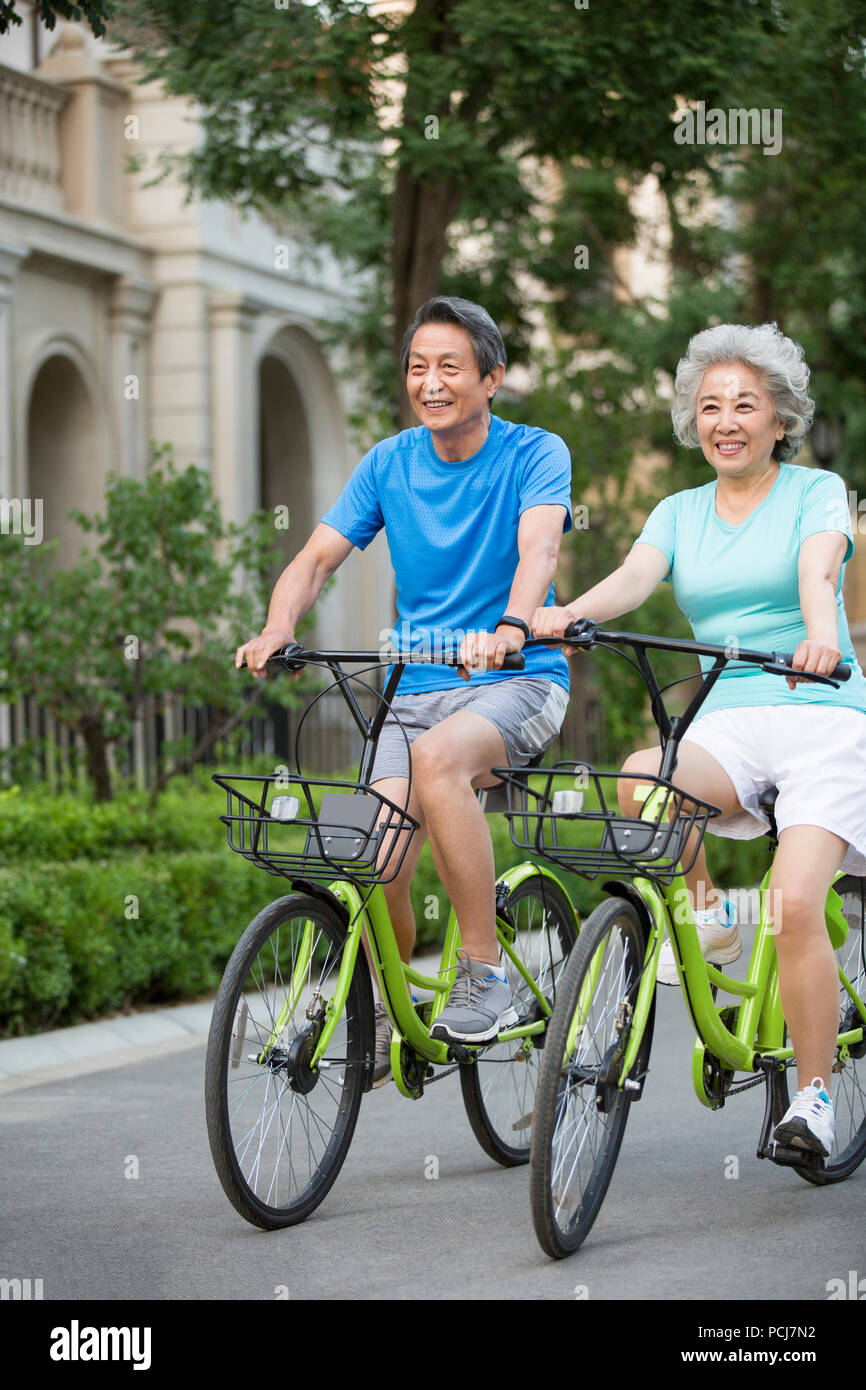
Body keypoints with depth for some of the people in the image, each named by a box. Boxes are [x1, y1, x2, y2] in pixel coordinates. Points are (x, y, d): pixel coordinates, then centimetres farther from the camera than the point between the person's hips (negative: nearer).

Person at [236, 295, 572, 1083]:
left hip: (518, 683, -4)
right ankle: (385, 1013, 15)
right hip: (414, 689, 4)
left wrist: (511, 626, -44)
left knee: (437, 755, -36)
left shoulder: (534, 455, -4)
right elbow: (318, 557, -1)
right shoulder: (388, 464, 7)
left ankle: (485, 974, -26)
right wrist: (277, 630, -22)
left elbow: (538, 547, -23)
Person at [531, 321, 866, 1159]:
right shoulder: (680, 514, 14)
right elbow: (635, 576, -6)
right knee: (640, 777, -32)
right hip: (726, 721, 3)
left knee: (795, 902, -21)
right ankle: (704, 910, -5)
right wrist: (569, 614, -29)